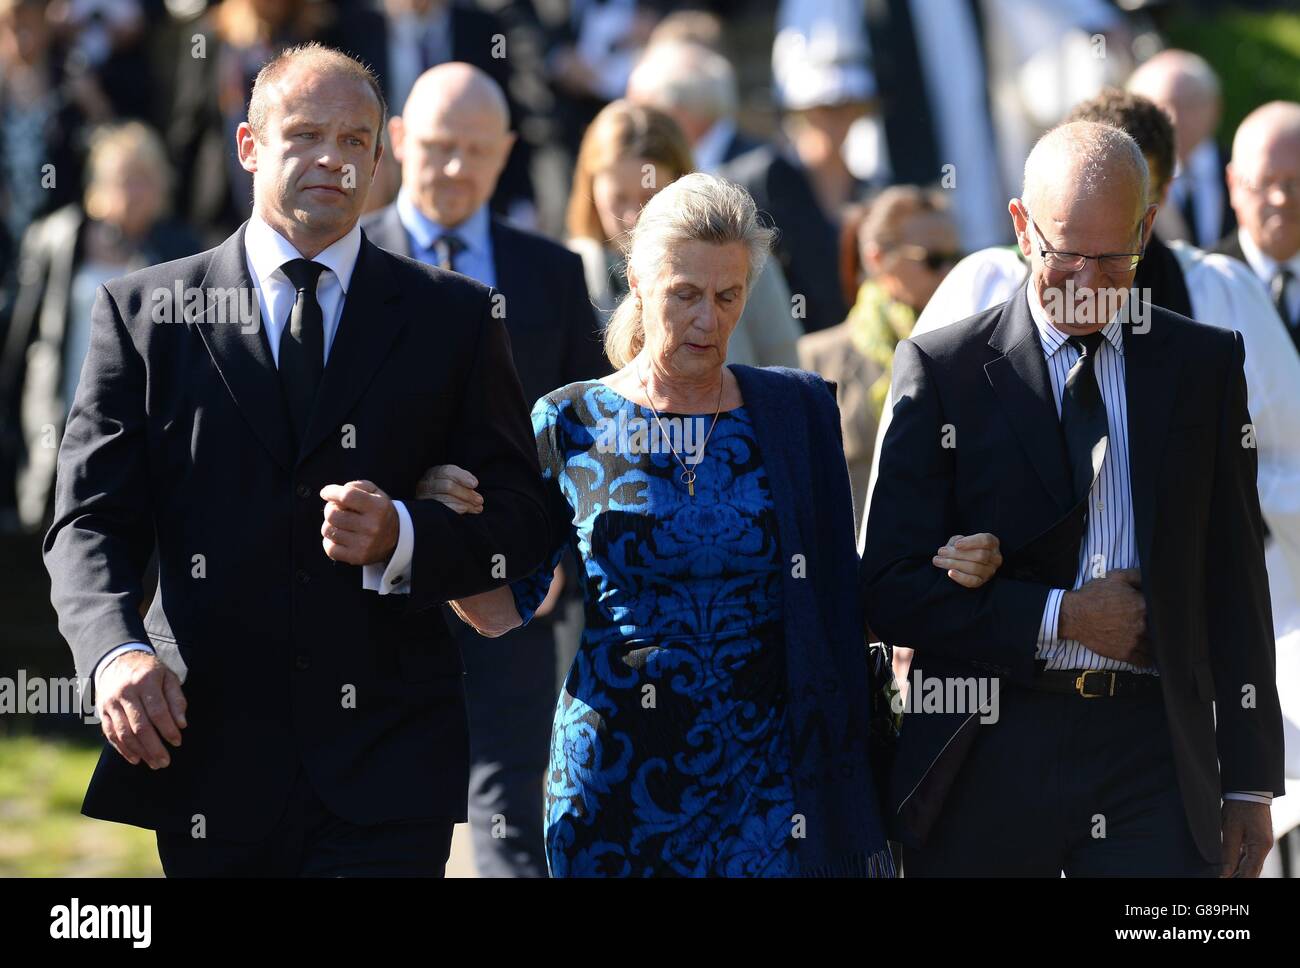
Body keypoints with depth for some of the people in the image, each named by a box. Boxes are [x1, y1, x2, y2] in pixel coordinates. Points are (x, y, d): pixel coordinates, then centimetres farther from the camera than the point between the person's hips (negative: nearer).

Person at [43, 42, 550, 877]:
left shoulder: (455, 317, 9)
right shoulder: (145, 311, 8)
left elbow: (521, 520, 6)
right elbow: (91, 522, 3)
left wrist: (400, 536, -15)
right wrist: (116, 651, -17)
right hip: (210, 763, 1)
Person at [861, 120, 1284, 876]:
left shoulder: (1205, 366, 9)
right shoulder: (942, 368, 2)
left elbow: (1236, 584, 10)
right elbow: (893, 591, -3)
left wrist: (1249, 782, 8)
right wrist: (1059, 617, -12)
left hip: (1156, 756, 1)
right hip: (989, 754, -1)